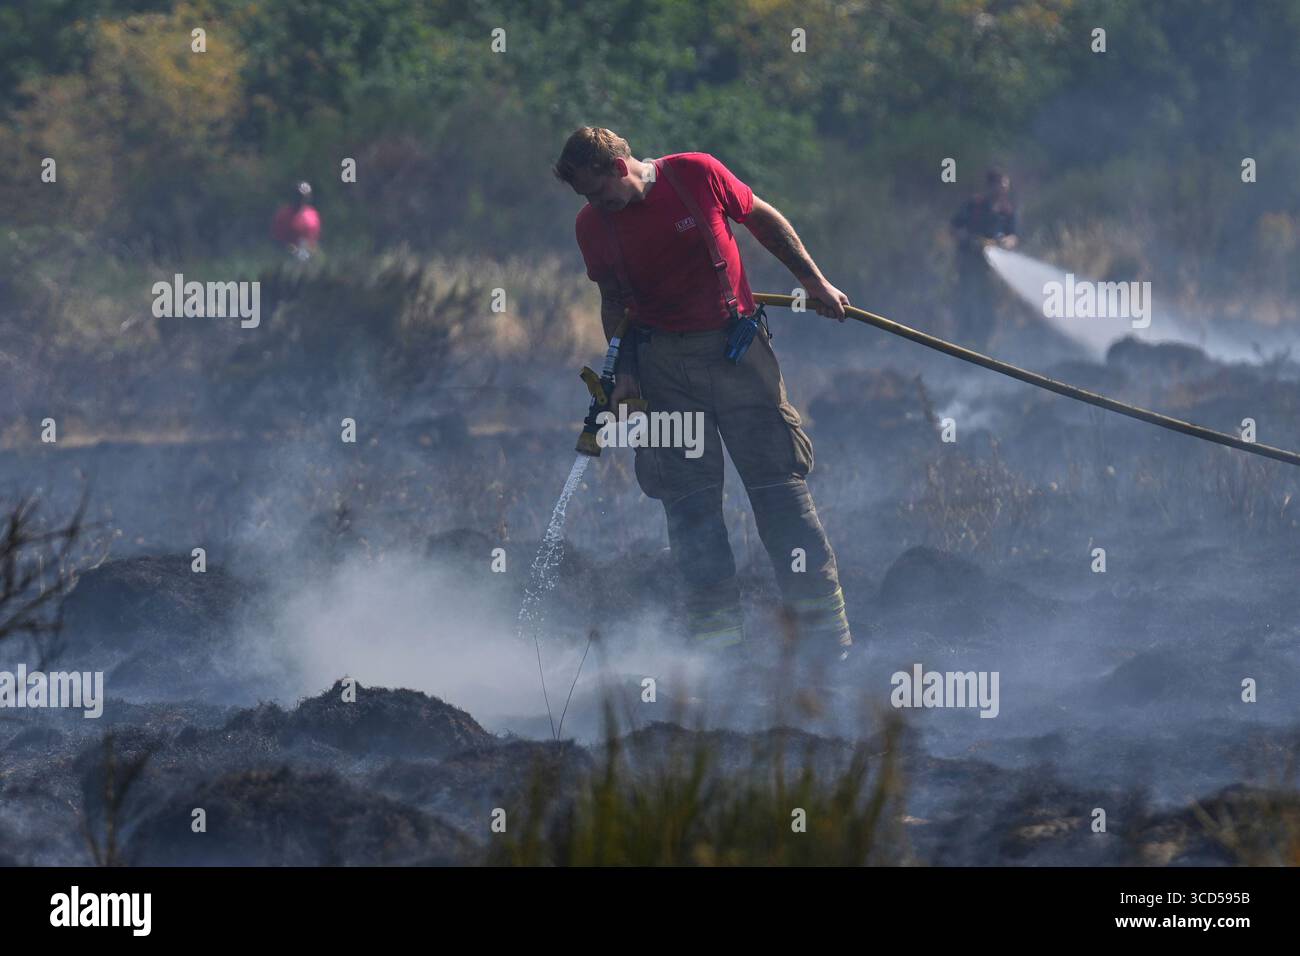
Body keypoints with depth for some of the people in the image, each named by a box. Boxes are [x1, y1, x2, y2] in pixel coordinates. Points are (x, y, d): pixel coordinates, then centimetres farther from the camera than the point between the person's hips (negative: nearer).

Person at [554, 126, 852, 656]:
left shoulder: (696, 175, -9)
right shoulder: (593, 225, -2)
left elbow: (763, 219, 5)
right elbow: (614, 302, 10)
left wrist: (814, 282, 7)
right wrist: (624, 372, -2)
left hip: (735, 345, -2)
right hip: (664, 362, 2)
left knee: (776, 480, -4)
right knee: (689, 494, -4)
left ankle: (825, 627, -1)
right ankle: (718, 631, 0)